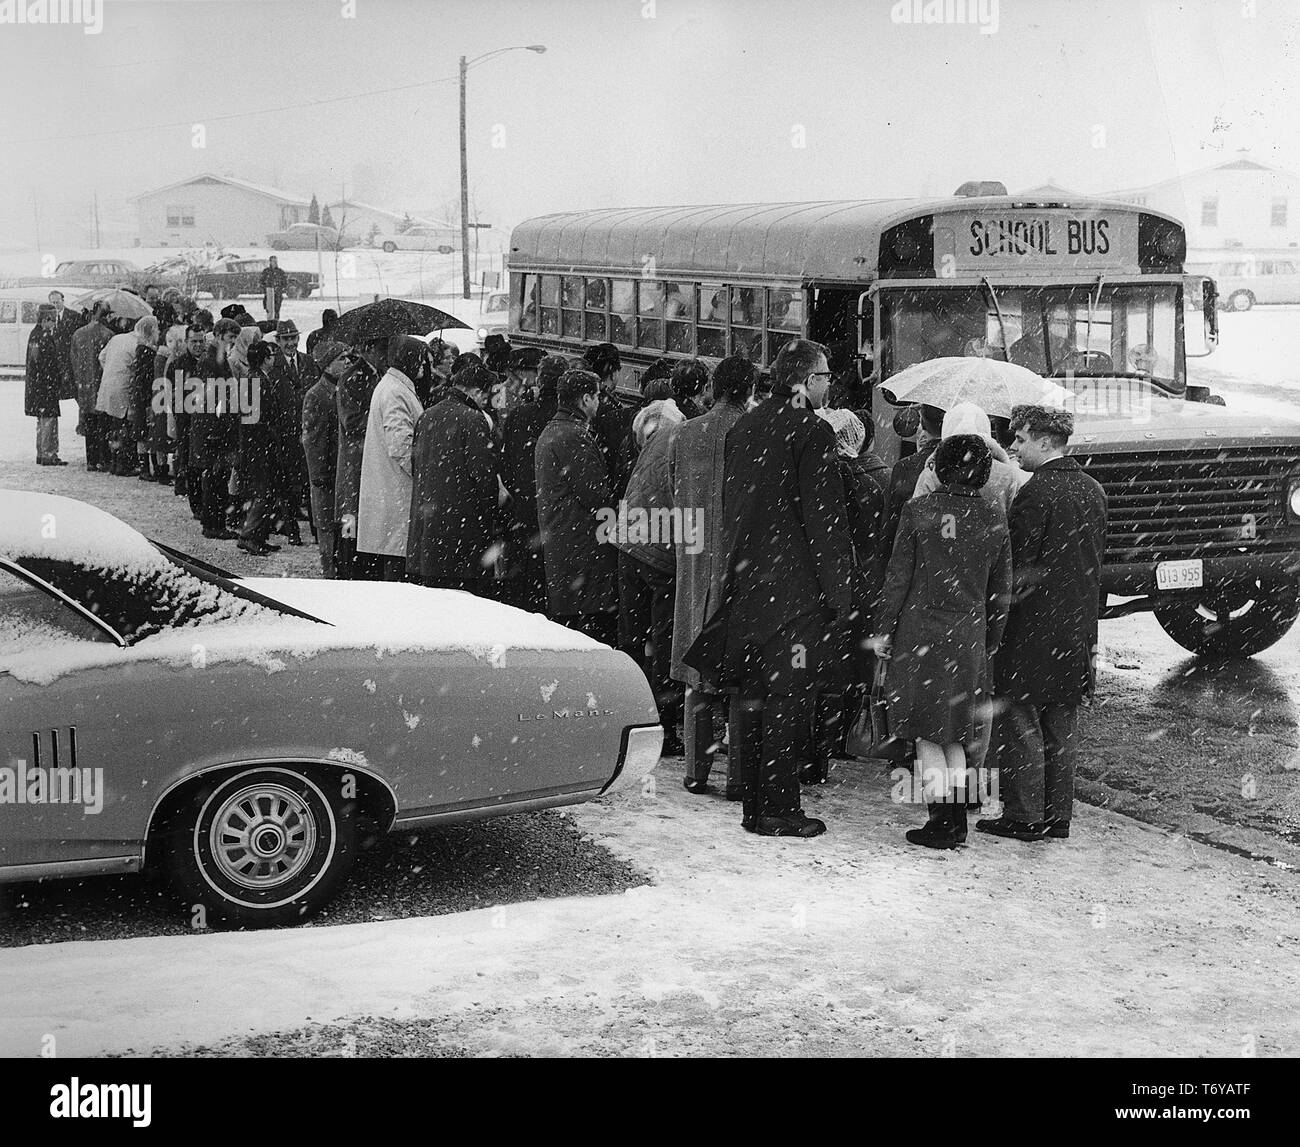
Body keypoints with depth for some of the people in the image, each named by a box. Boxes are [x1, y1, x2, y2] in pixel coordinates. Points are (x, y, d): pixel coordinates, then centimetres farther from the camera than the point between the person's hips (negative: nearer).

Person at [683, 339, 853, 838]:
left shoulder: (743, 428, 12)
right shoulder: (809, 432, -12)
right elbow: (824, 520, -13)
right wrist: (840, 592, -10)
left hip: (748, 582, 8)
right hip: (797, 588, -8)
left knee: (755, 698, 12)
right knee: (789, 699, -3)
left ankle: (755, 805, 18)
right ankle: (779, 809, 0)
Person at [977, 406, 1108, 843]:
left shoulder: (1036, 492, -16)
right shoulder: (1093, 490, 9)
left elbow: (1019, 564, -17)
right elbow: (1098, 560, 15)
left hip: (1034, 626, -8)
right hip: (1077, 626, 8)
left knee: (1020, 719, 0)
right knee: (1062, 723, 13)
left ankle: (1024, 817, 2)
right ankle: (1058, 815, 17)